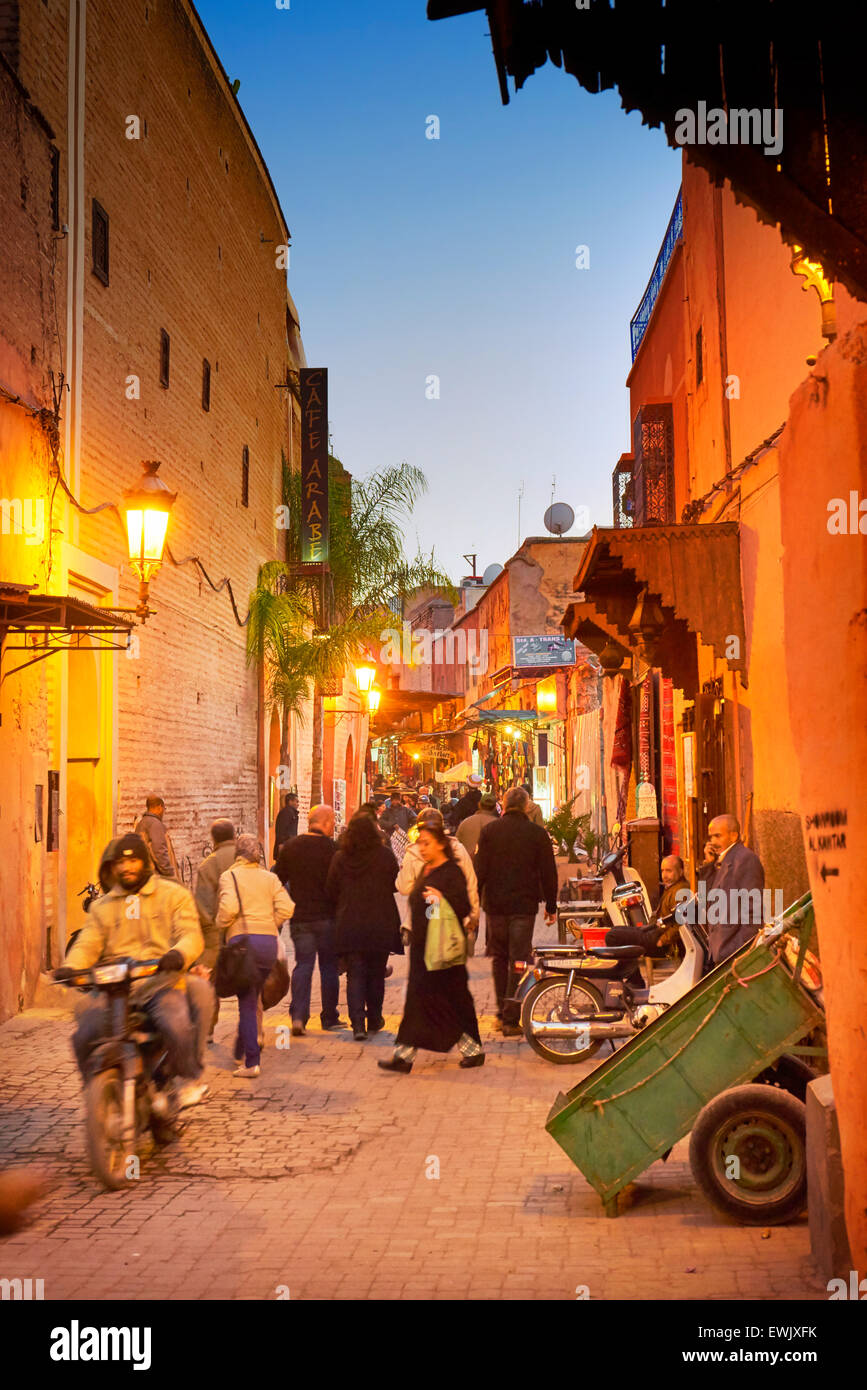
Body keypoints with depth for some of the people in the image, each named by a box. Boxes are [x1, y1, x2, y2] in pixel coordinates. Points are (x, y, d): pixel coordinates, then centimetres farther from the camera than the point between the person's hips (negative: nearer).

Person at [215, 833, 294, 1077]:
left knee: (247, 1002, 0)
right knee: (252, 999, 18)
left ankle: (251, 1062, -5)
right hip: (269, 941, 4)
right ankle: (241, 1051, 30)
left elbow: (229, 907, -14)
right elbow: (286, 908, 2)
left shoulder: (229, 876, 3)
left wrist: (221, 927, 3)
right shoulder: (270, 878, 14)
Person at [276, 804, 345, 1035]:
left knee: (303, 964, 7)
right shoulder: (332, 848, -10)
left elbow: (279, 880, 8)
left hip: (299, 917, 3)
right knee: (329, 966, 9)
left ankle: (298, 1016, -7)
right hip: (327, 916, -3)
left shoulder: (289, 847, 2)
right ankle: (329, 1018, 15)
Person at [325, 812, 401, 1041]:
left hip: (349, 925, 1)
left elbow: (330, 893, 4)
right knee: (376, 974, 14)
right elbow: (397, 885, 0)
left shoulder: (340, 858, -3)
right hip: (381, 925, 0)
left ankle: (358, 1024, -7)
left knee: (355, 975, 5)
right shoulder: (385, 855, -8)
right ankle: (374, 1020, 25)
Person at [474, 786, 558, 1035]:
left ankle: (503, 1010, 20)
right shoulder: (537, 833, -2)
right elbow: (548, 872, 1)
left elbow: (479, 870, -2)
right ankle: (511, 1018, 0)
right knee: (518, 959, 2)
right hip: (524, 906, -1)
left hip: (495, 904, 1)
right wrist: (551, 906, 10)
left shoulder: (489, 830, -1)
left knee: (499, 957, 16)